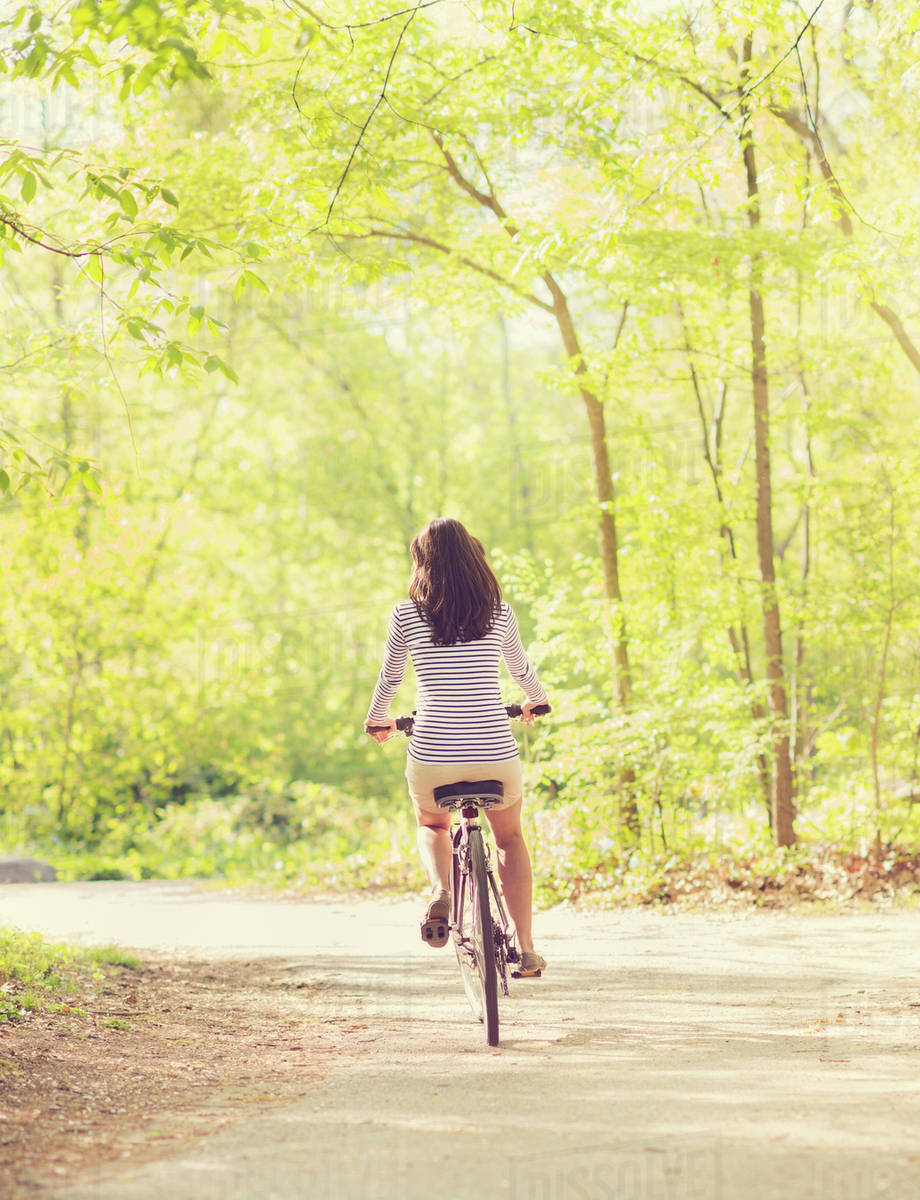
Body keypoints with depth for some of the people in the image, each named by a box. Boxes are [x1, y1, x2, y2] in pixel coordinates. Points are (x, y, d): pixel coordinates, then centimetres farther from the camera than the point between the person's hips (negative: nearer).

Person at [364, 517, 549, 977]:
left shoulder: (407, 615, 1)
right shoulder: (498, 612, 6)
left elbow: (388, 680, 13)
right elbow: (522, 669, 22)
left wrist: (377, 721, 34)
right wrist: (536, 702, 45)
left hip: (432, 755, -1)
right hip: (495, 750, 1)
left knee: (432, 825, 31)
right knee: (510, 838, 27)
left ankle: (439, 891, 0)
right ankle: (526, 949, 19)